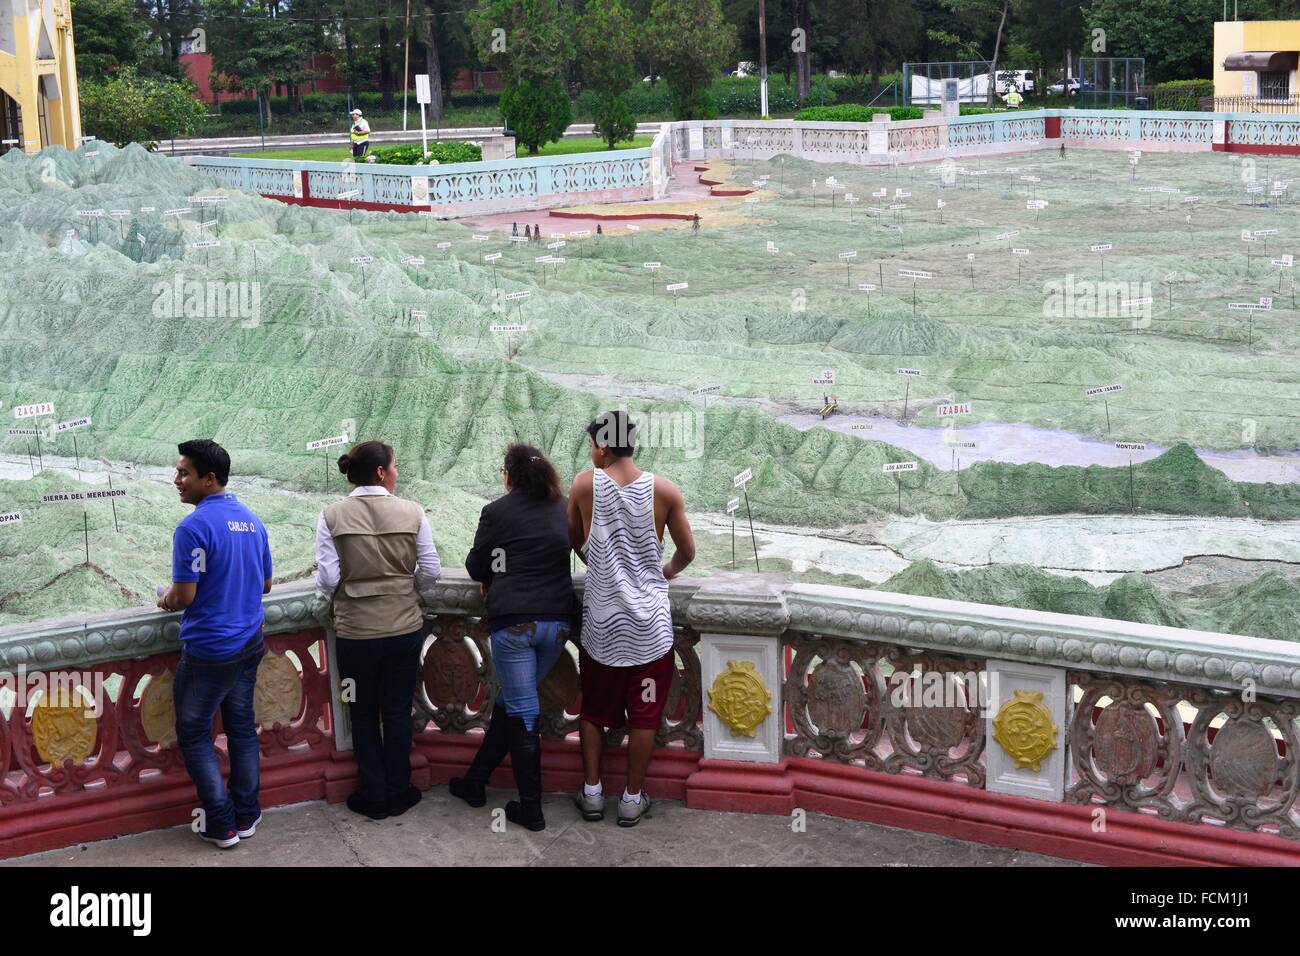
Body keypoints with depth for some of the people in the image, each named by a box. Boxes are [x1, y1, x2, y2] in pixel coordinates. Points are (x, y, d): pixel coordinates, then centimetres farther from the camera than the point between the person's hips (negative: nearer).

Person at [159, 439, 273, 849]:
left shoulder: (194, 527, -19)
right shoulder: (252, 521, 6)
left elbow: (184, 596, -19)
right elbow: (265, 583, 14)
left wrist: (165, 599, 2)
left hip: (208, 651, -7)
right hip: (249, 643, 7)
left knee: (194, 736, 6)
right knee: (242, 727, 16)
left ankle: (222, 824, 8)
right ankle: (247, 815, 22)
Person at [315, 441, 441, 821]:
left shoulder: (332, 516, -9)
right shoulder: (412, 512, -7)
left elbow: (327, 579, -11)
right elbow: (430, 572, -5)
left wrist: (340, 597, 11)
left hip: (355, 629, -1)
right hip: (405, 627, 1)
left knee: (363, 714, 15)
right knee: (398, 711, 14)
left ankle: (374, 795, 21)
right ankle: (398, 792, 24)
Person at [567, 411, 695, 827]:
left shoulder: (585, 485, -7)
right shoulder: (664, 490, -8)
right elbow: (687, 552, 2)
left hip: (601, 618, 1)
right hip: (649, 620, -1)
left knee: (594, 709, 17)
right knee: (644, 715, 10)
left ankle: (592, 793, 22)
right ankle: (632, 799, 16)